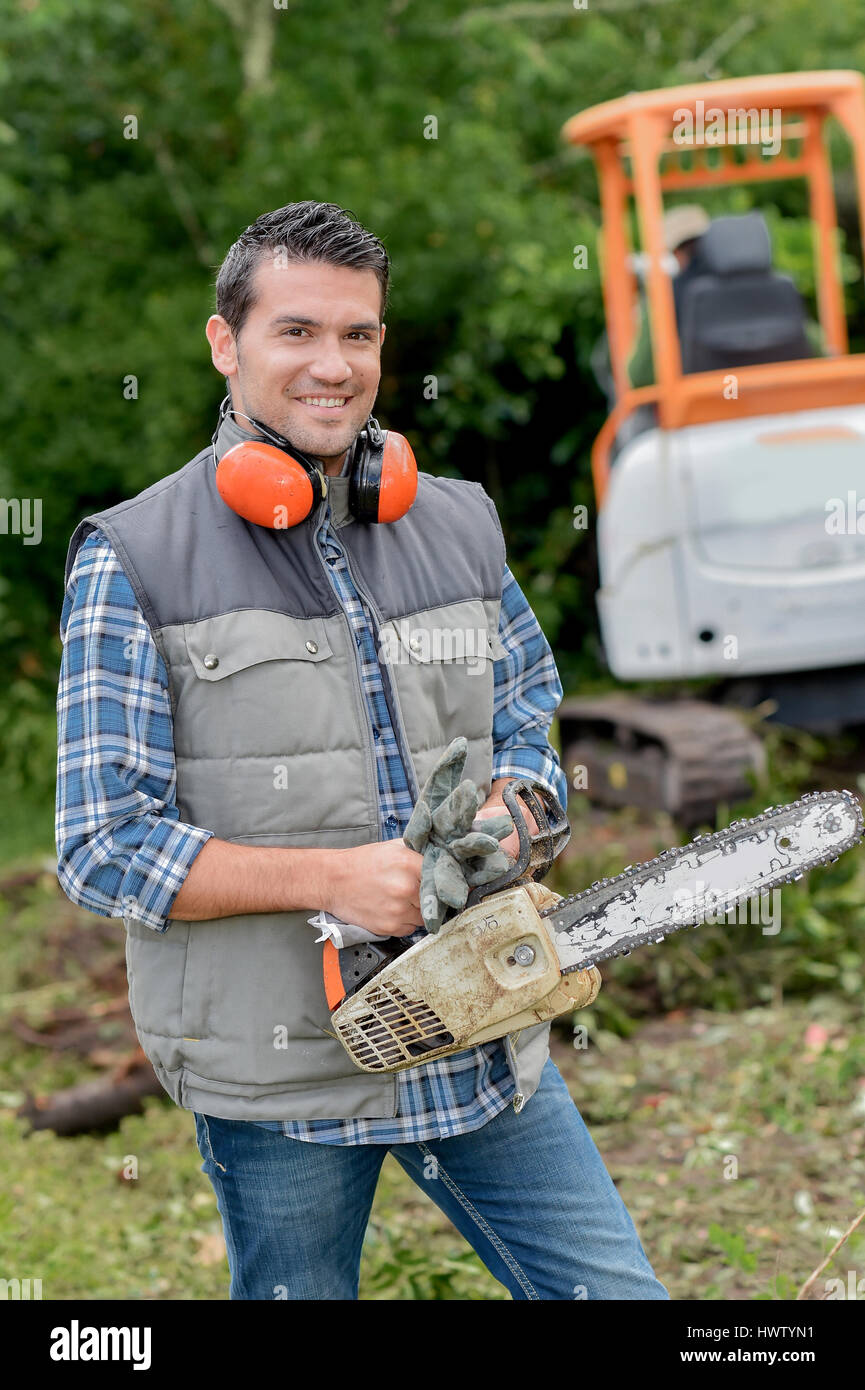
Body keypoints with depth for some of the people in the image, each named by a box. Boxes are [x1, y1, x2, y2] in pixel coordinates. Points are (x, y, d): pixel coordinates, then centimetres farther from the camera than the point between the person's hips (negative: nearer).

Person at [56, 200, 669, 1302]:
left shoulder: (459, 527, 7)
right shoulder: (134, 562, -7)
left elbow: (528, 727, 15)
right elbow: (105, 850, -10)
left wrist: (499, 819, -9)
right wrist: (328, 878, -21)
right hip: (277, 1067, -3)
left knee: (615, 1292, 6)